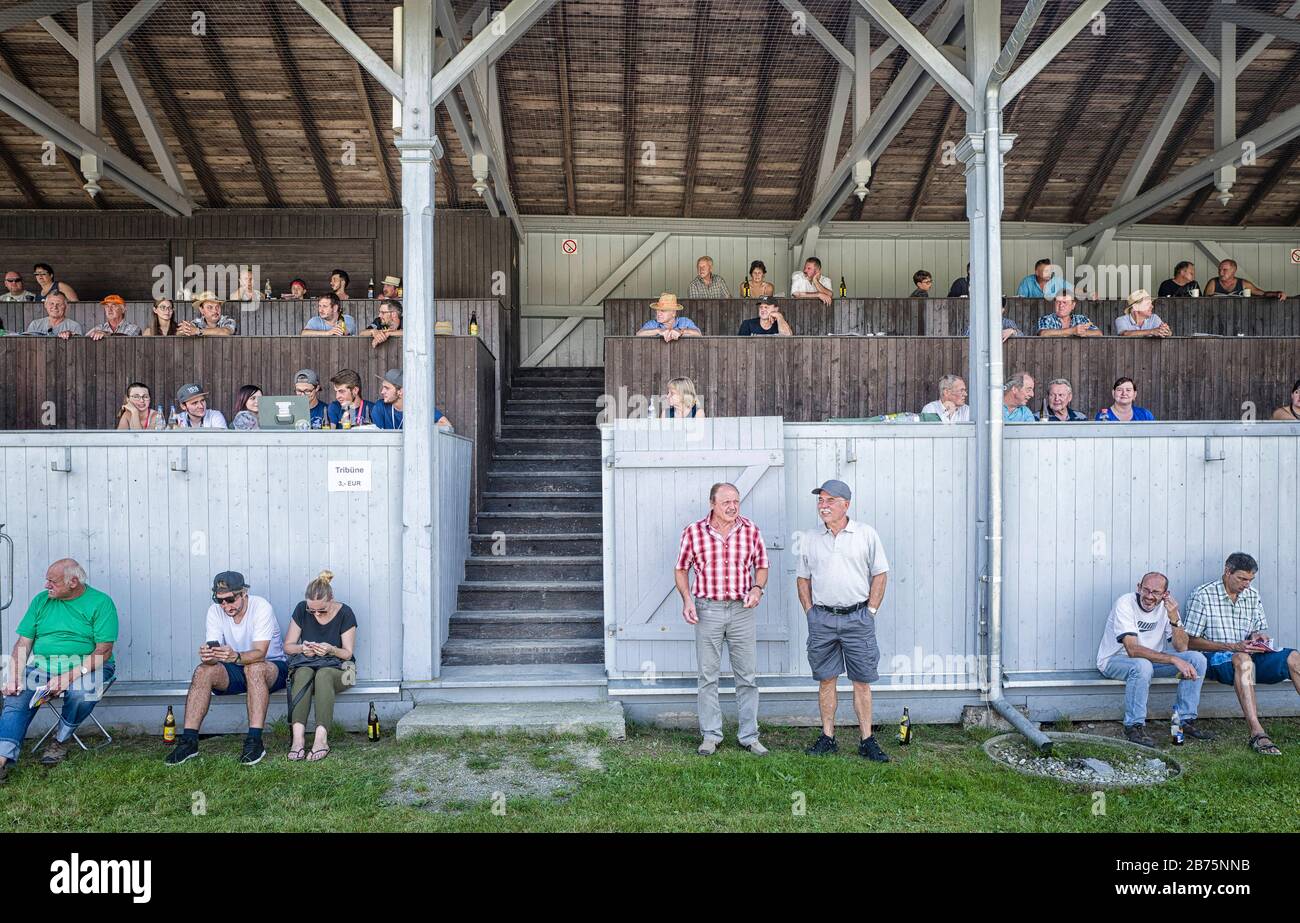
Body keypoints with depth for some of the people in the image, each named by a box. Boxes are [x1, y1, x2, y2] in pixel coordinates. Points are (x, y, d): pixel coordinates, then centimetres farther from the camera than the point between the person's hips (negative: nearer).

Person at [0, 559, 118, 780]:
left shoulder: (100, 603, -5)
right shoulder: (41, 600, 11)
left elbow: (103, 651, -12)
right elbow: (23, 643, 8)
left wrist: (69, 677, -22)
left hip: (85, 667, -4)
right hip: (41, 665, 4)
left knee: (81, 693, -33)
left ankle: (61, 740, -7)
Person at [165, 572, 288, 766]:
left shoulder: (261, 607, -21)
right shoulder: (215, 612, -8)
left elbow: (260, 653, -29)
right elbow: (212, 653, -16)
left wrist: (235, 657, -49)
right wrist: (207, 656, -40)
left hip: (272, 666, -4)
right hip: (235, 671, 4)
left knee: (254, 668, -36)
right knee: (202, 671, -22)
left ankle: (255, 741, -34)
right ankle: (189, 741, -18)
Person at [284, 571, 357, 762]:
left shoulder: (345, 613, -8)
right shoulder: (301, 610, -1)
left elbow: (348, 653, -4)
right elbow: (288, 646, 5)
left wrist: (332, 650, -26)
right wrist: (302, 648, -18)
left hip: (336, 667, -2)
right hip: (305, 663, 2)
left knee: (323, 675, -37)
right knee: (303, 674, -35)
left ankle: (321, 738, -47)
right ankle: (298, 737, -47)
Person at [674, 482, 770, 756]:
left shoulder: (751, 530, 0)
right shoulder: (693, 532, -4)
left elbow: (761, 565, 10)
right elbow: (681, 569, 5)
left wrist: (757, 588, -8)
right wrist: (687, 600, -8)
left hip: (742, 610, 1)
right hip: (707, 610, -1)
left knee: (748, 676, 7)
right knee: (708, 676, 7)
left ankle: (749, 736, 19)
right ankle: (710, 735, 19)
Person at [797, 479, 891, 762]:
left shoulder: (866, 534, 0)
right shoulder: (809, 538, 7)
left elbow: (880, 574, 3)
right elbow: (803, 577, 14)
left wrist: (870, 611, -2)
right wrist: (810, 612, 5)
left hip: (858, 617, -2)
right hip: (821, 618, 2)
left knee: (862, 681, 3)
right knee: (826, 680, 7)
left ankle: (867, 741, 12)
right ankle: (827, 738, 17)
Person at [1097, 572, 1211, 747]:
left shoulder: (1167, 607, -5)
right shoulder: (1125, 603, -23)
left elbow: (1181, 648, -10)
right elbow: (1133, 650, -32)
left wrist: (1174, 619, -25)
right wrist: (1174, 660, -38)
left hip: (1151, 657, 6)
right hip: (1115, 660, -6)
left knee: (1197, 659, -9)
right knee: (1142, 666, -38)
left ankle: (1186, 720, -2)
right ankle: (1134, 726, -22)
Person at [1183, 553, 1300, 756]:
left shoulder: (1253, 596, 14)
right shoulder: (1203, 595, -5)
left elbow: (1261, 630, 21)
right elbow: (1190, 641, -8)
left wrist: (1258, 636, -4)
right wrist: (1232, 647, -16)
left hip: (1249, 657, 6)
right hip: (1216, 659, -6)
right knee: (1242, 659, -38)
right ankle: (1257, 733, -46)